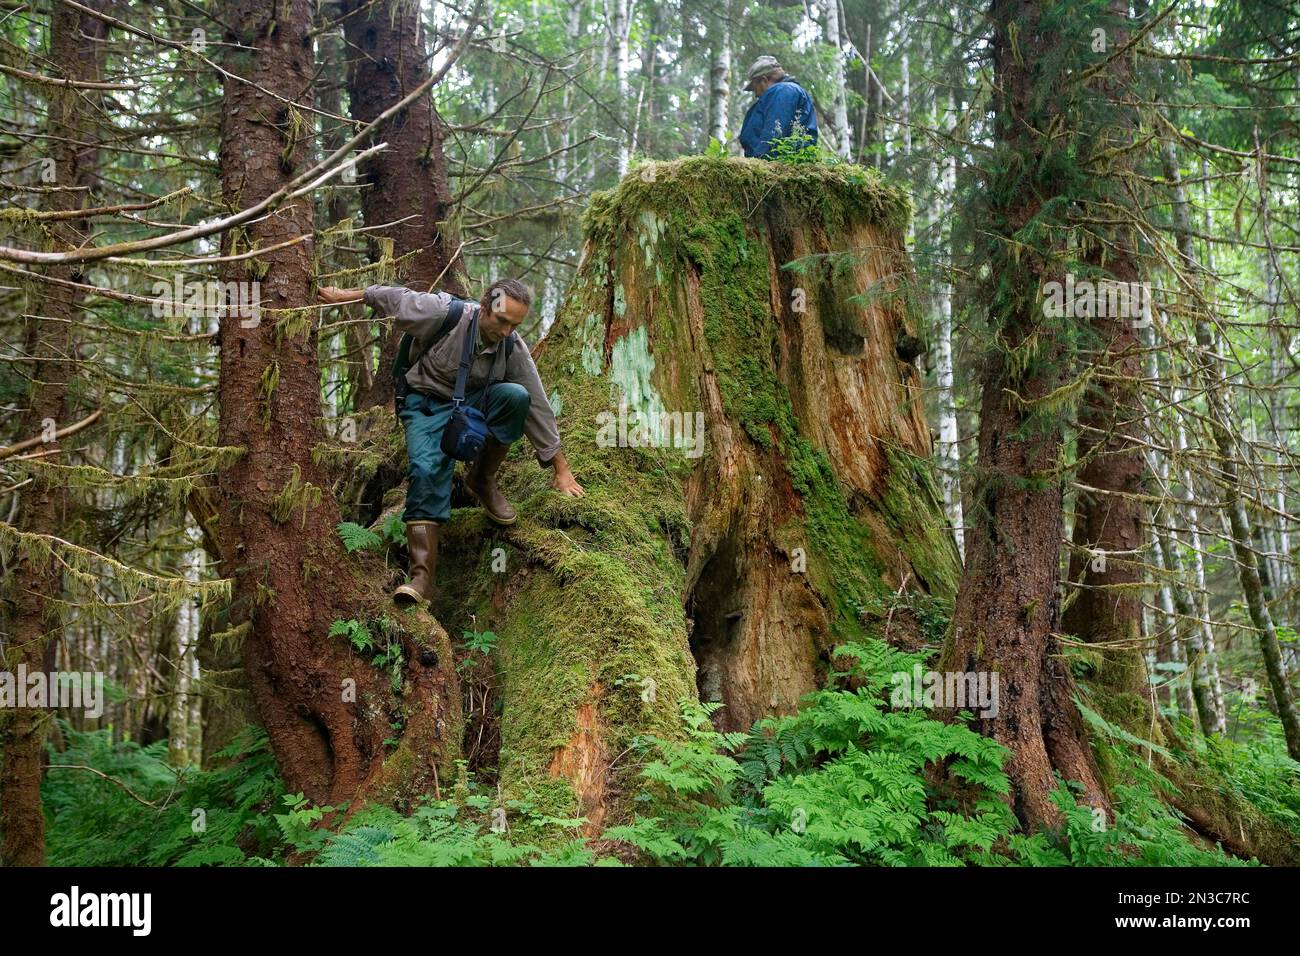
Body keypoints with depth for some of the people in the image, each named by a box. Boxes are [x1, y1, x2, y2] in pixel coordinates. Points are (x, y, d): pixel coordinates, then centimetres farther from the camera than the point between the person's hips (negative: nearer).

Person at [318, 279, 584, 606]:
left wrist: (561, 468, -3)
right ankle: (422, 574, -32)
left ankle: (482, 480, -7)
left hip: (475, 404, 3)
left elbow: (538, 405, -6)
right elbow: (395, 297, -6)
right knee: (427, 470, -29)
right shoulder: (444, 313, -21)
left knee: (515, 396, -27)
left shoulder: (514, 348, -11)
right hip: (428, 404, -3)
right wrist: (346, 295, 6)